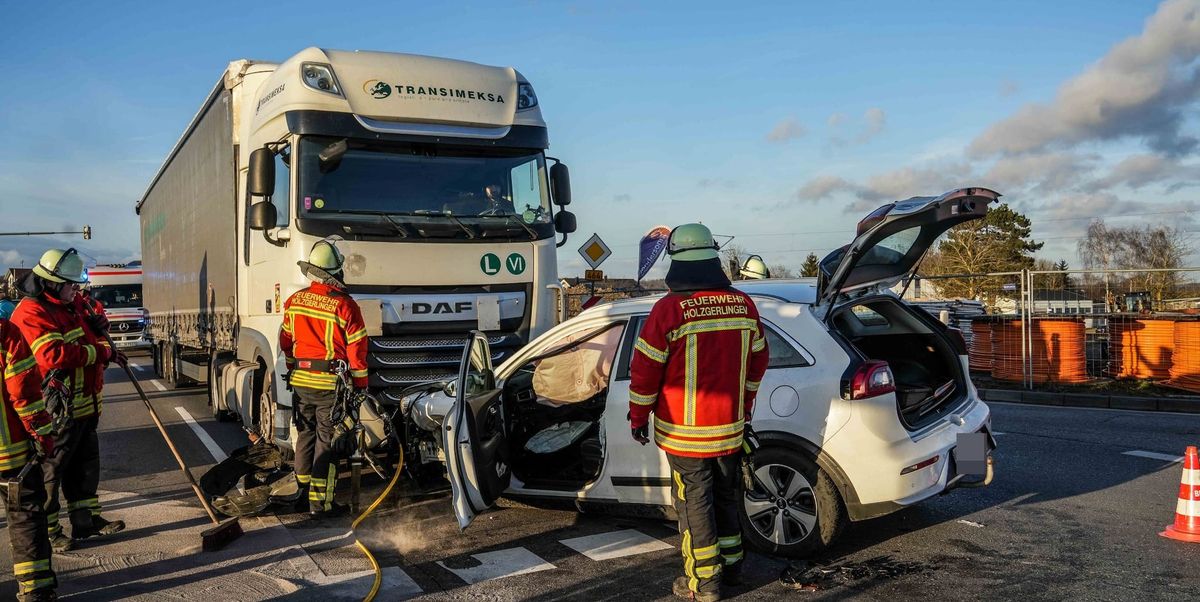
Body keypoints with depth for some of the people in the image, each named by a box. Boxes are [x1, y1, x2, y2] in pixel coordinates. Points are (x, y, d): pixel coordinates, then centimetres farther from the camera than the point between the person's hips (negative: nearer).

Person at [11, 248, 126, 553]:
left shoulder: (70, 305, 11)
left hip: (84, 405, 10)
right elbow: (55, 355, -31)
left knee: (85, 464, 18)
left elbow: (83, 342, 31)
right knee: (50, 470, 4)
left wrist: (96, 324, 7)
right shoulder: (31, 313, -18)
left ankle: (86, 519, 31)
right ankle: (47, 531, 16)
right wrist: (103, 352, -24)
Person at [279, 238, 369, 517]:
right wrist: (360, 385, -1)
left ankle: (303, 487, 32)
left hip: (300, 380, 5)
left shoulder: (294, 301, 2)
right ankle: (320, 502, 5)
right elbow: (357, 351, -11)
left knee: (305, 434, 19)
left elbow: (286, 343, 13)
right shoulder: (344, 305, -15)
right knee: (327, 441, 2)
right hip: (331, 382, -5)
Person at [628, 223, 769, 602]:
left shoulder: (669, 309, -17)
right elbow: (757, 362, 10)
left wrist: (639, 417, 0)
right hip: (731, 428, 5)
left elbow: (644, 371, -13)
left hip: (684, 432, -5)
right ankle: (731, 565, 34)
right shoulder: (743, 305, 0)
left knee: (694, 502, 7)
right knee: (725, 495, 21)